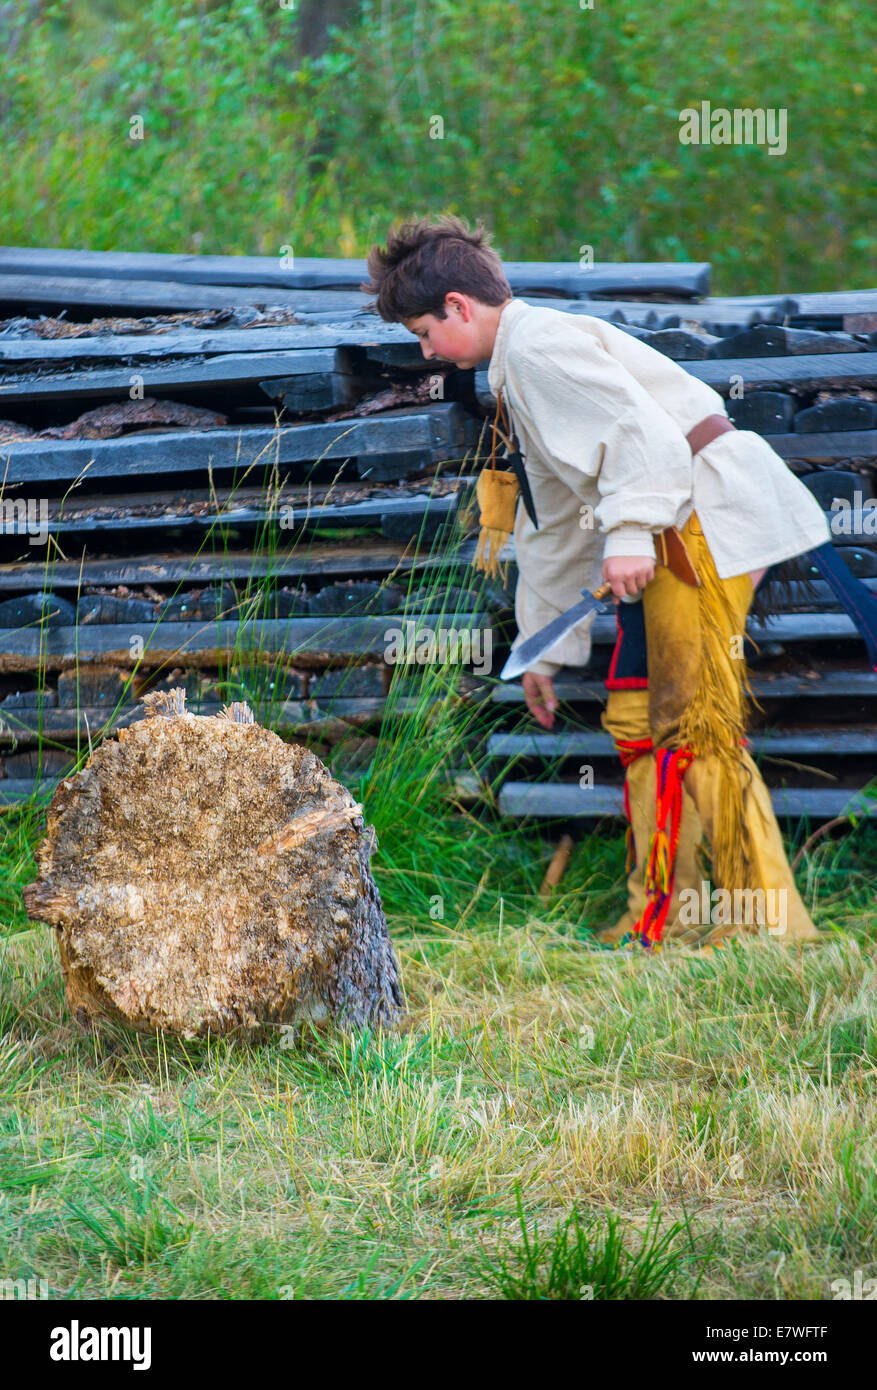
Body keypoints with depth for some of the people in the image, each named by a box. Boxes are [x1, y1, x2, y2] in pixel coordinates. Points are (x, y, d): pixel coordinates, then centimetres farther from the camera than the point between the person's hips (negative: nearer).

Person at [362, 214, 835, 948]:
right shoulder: (516, 373, 23)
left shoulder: (540, 343, -10)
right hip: (671, 530, 11)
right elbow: (554, 518, 29)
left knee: (695, 722, -13)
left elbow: (639, 427, -24)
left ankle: (768, 915, -13)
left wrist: (630, 531, -30)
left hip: (707, 512, -11)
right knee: (637, 714, 12)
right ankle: (664, 911, 15)